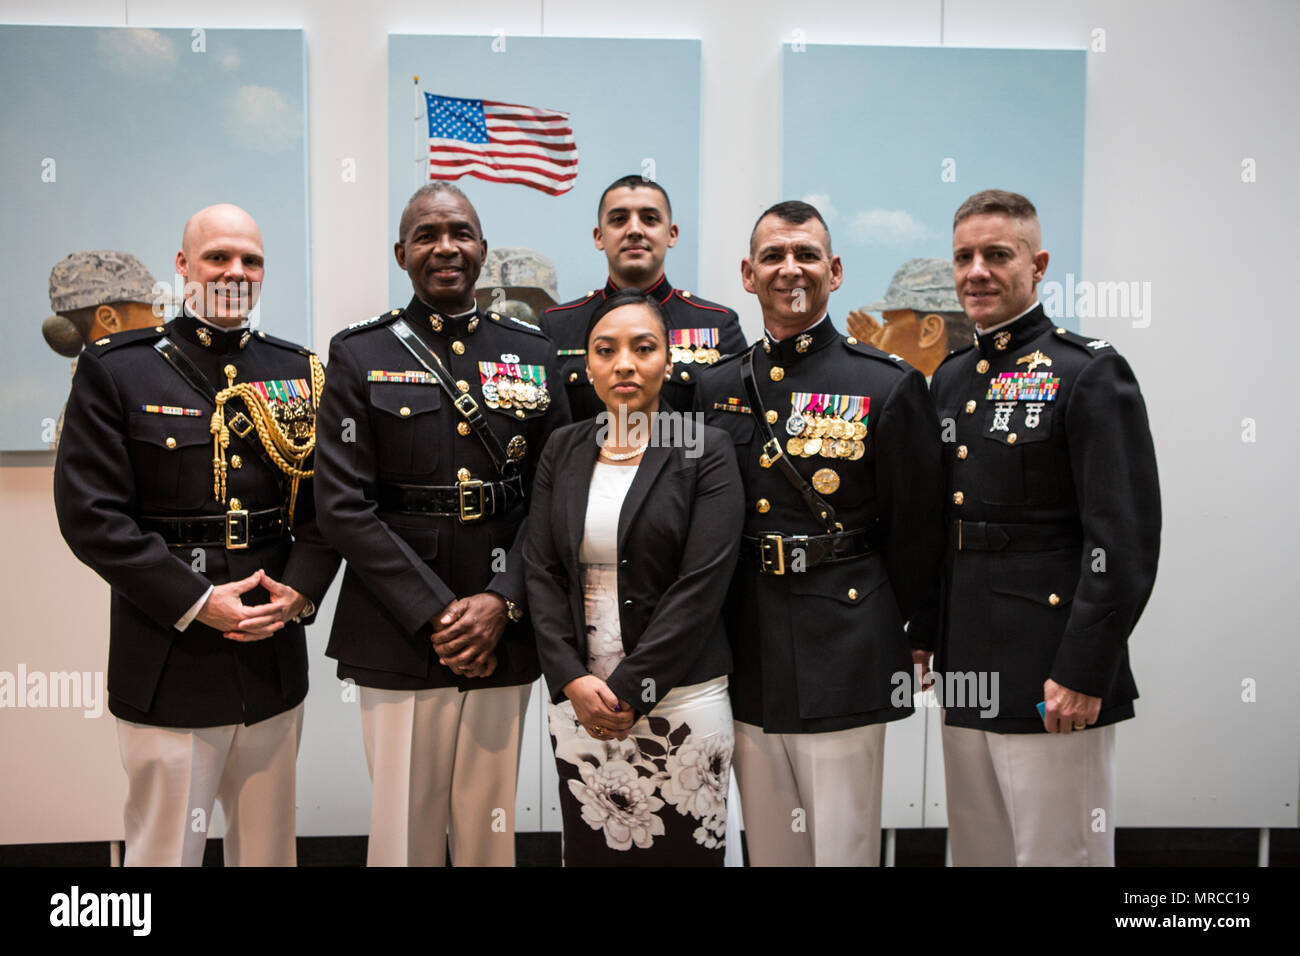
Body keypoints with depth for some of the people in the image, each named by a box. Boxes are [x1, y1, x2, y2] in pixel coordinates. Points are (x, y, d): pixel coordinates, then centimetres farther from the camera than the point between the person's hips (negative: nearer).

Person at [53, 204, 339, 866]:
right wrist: (196, 603, -15)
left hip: (274, 659, 4)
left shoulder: (298, 372, 8)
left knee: (268, 849, 17)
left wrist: (298, 592, -10)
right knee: (164, 850, 10)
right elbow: (89, 512, -9)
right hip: (168, 669, -3)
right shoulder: (114, 369, -2)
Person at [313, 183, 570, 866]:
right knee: (404, 829, 8)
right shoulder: (359, 355, 1)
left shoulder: (534, 353, 8)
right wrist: (435, 615, -12)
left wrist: (502, 601, -9)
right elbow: (343, 506, -6)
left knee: (489, 829, 14)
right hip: (398, 638, -2)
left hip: (503, 636, 2)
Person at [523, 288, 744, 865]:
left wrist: (629, 690, -14)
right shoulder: (562, 451, 7)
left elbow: (701, 585, -11)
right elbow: (541, 572, 3)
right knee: (588, 850, 13)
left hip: (678, 702, -3)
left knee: (683, 851, 7)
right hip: (578, 700, 3)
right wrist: (571, 681, -9)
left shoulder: (705, 451, -4)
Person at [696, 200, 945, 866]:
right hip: (748, 664, 4)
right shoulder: (718, 388, 7)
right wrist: (724, 646, 7)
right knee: (768, 847, 17)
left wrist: (880, 634, 2)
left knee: (843, 846, 6)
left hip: (843, 661, -4)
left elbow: (916, 534, -3)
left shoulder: (890, 386, -6)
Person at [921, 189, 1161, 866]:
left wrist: (1082, 675, -17)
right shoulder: (950, 380, 13)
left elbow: (1125, 542, -15)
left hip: (1053, 687, -7)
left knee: (1057, 852, 4)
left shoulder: (1091, 374, -9)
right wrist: (924, 640, 14)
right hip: (964, 676, 7)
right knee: (977, 852, 18)